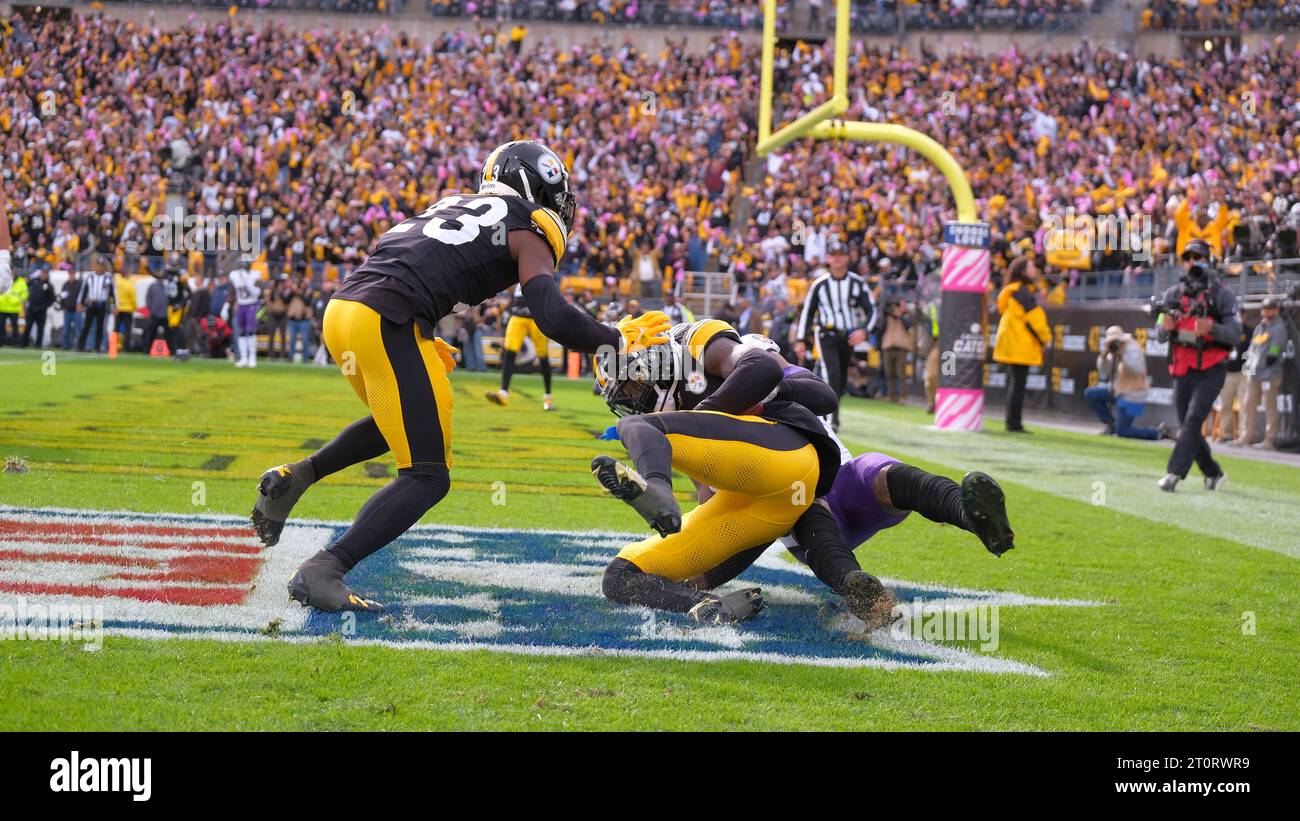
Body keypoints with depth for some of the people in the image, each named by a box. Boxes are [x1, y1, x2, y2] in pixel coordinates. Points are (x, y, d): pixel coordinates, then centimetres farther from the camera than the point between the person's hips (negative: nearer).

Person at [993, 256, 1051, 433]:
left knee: (1014, 383, 13)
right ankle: (1014, 423, -8)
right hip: (1021, 345, -10)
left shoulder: (1011, 290, 16)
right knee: (1018, 384, -8)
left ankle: (1013, 423, 16)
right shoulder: (1023, 291, -14)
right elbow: (1034, 317, -15)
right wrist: (1045, 337, -3)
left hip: (1012, 345, 10)